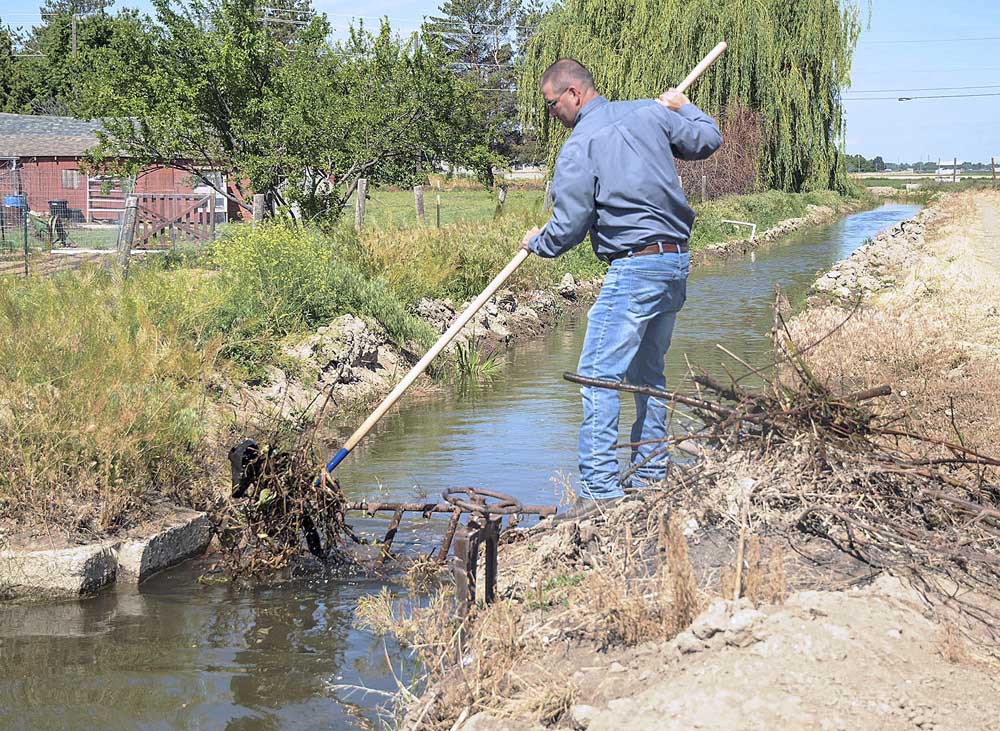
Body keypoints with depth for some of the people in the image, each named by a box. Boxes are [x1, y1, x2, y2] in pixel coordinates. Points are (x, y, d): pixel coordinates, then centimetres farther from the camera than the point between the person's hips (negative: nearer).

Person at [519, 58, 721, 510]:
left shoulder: (577, 148, -9)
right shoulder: (649, 113, 8)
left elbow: (568, 229, -8)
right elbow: (708, 140, 19)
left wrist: (536, 243, 13)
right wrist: (681, 106, 38)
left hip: (635, 266, -8)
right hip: (677, 260, 8)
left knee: (598, 375, -6)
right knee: (648, 372, 18)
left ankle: (600, 488, -10)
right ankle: (650, 474, 23)